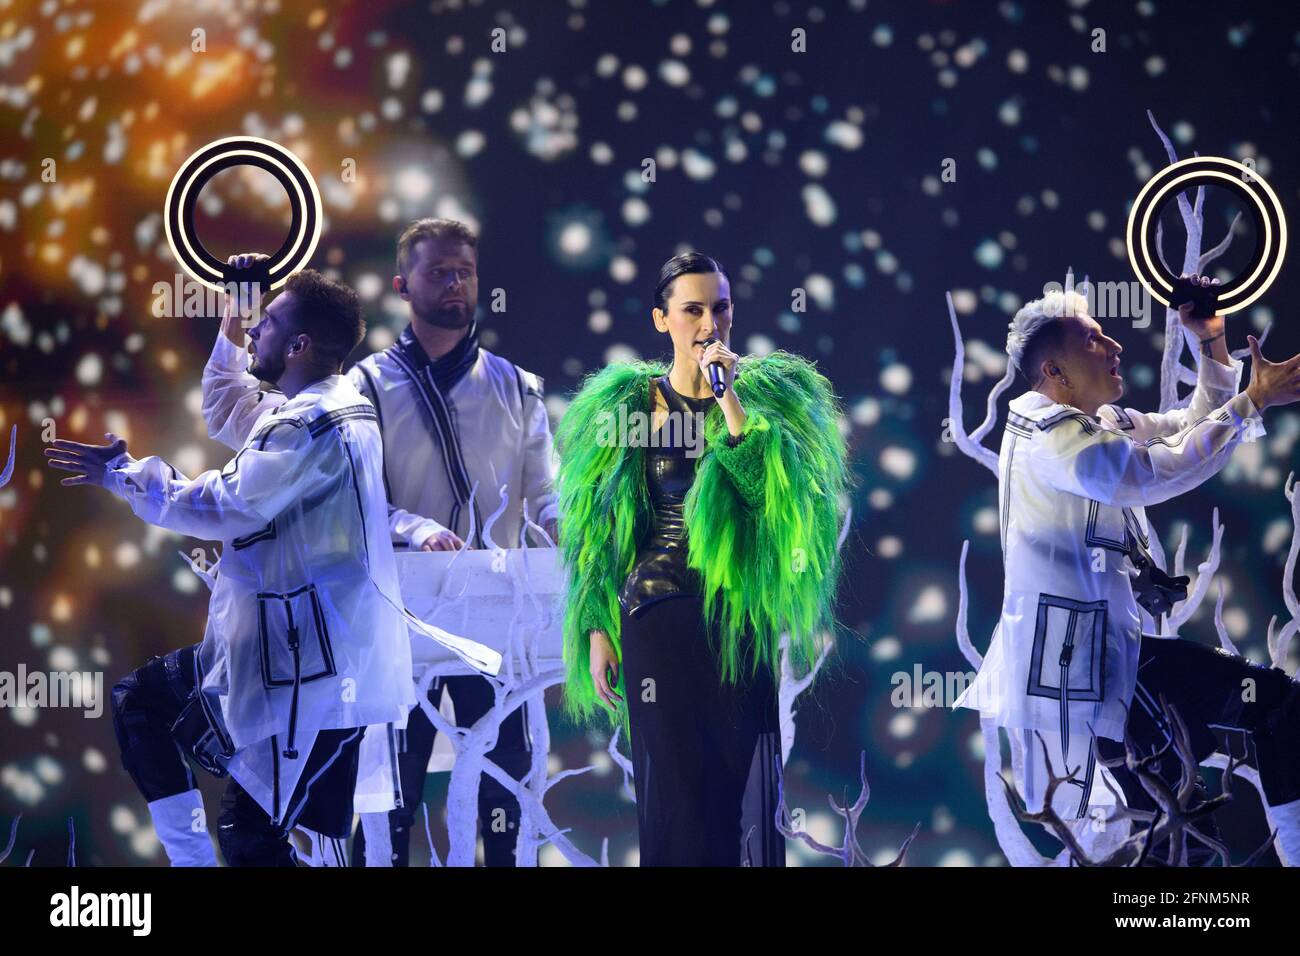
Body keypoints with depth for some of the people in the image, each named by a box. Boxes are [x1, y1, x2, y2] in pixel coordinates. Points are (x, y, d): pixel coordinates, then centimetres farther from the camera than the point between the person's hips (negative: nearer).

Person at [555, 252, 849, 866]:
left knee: (745, 784, 1)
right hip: (657, 615, 0)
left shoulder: (764, 394, 5)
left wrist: (729, 395, -17)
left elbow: (767, 486, -13)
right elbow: (603, 532, 6)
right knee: (672, 786, 2)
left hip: (742, 620, 0)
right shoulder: (628, 403, 4)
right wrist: (599, 632, 1)